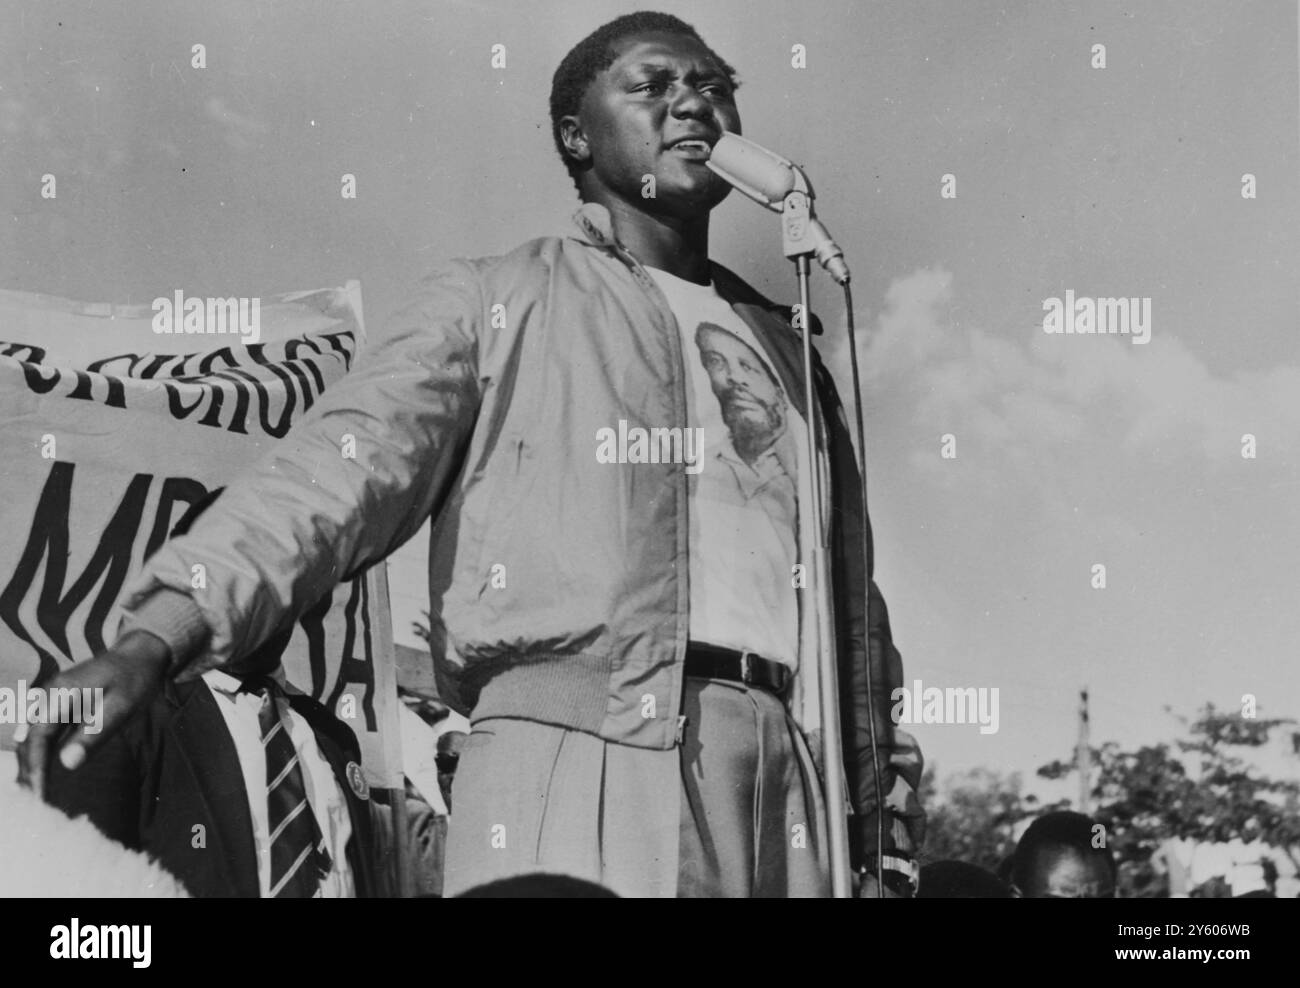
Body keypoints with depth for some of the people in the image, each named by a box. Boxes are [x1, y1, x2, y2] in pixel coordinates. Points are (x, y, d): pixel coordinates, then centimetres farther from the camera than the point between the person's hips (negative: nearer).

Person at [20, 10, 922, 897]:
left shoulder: (785, 345, 23)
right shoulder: (499, 302, 10)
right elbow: (346, 463, -5)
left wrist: (887, 827, 13)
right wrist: (156, 638, -20)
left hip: (779, 774, 5)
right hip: (577, 754, -4)